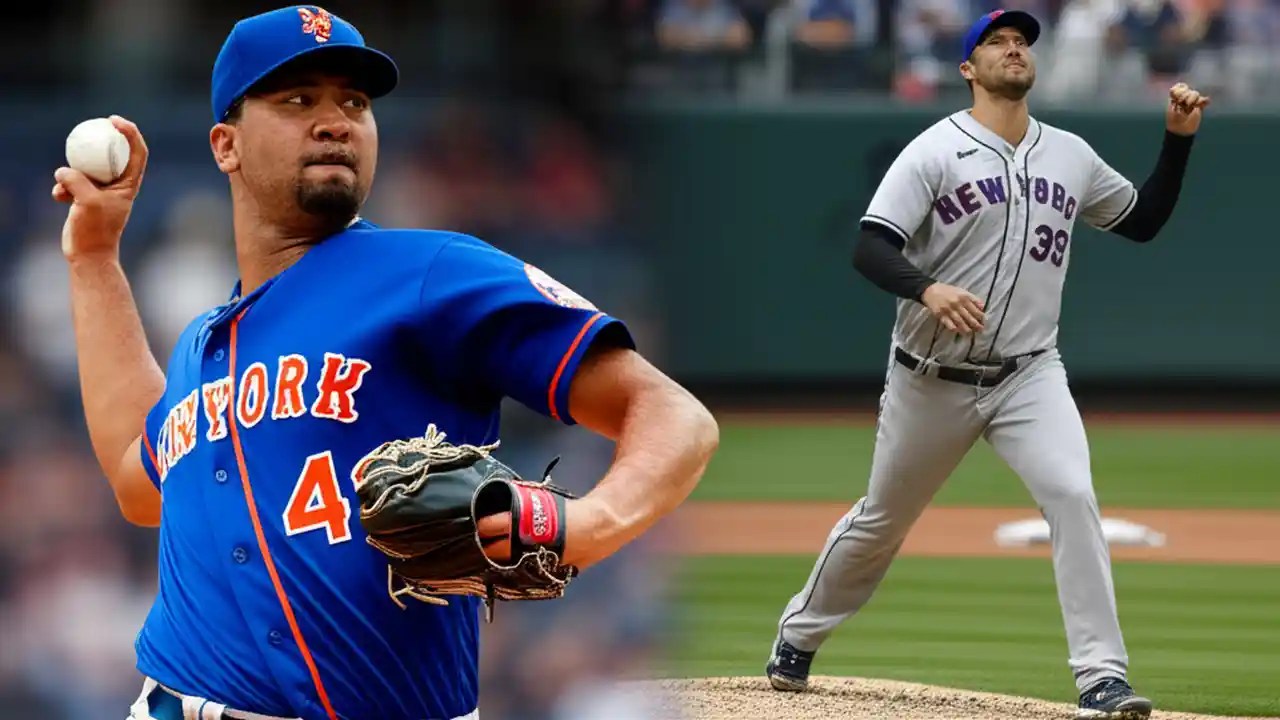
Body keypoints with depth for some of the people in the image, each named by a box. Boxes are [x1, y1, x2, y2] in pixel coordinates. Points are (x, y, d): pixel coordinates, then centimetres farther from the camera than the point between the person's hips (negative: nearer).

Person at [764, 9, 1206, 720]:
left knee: (1073, 496, -21)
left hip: (1030, 375, 2)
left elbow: (1143, 221, 17)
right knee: (882, 521, 13)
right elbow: (871, 248, -18)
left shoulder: (1071, 155, 7)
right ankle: (799, 633, 38)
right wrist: (927, 289, -38)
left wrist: (1179, 139, 4)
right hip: (932, 381, -2)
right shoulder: (935, 151, -9)